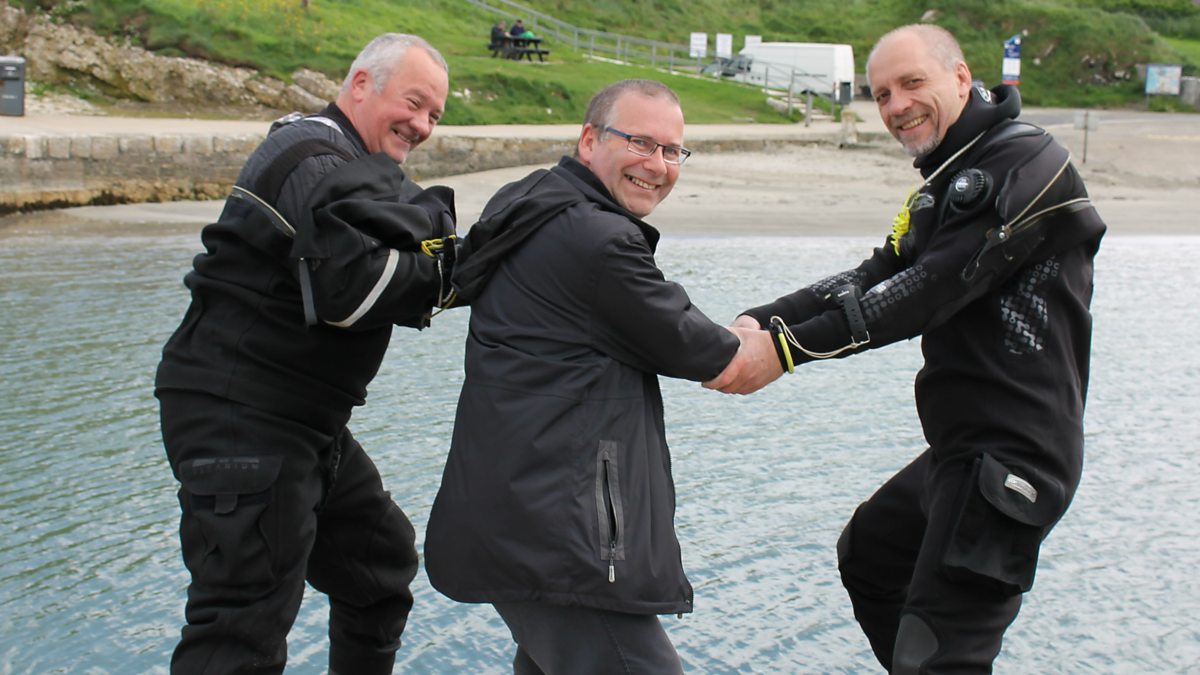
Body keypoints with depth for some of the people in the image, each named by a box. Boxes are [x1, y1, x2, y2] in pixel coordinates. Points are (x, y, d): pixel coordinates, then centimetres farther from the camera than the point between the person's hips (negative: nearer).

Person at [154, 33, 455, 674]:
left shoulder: (350, 165, 20)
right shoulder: (319, 165, -16)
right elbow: (352, 289, -27)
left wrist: (444, 260, -13)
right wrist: (437, 273, -12)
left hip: (299, 422, 11)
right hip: (241, 423, -11)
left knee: (380, 556, 22)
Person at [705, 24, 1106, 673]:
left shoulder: (1027, 164, -15)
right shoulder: (948, 182, 17)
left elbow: (929, 292, -23)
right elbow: (873, 280, 8)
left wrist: (786, 349, -25)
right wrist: (759, 323, -7)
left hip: (1011, 457, -11)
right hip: (961, 447, 11)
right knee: (867, 554, 28)